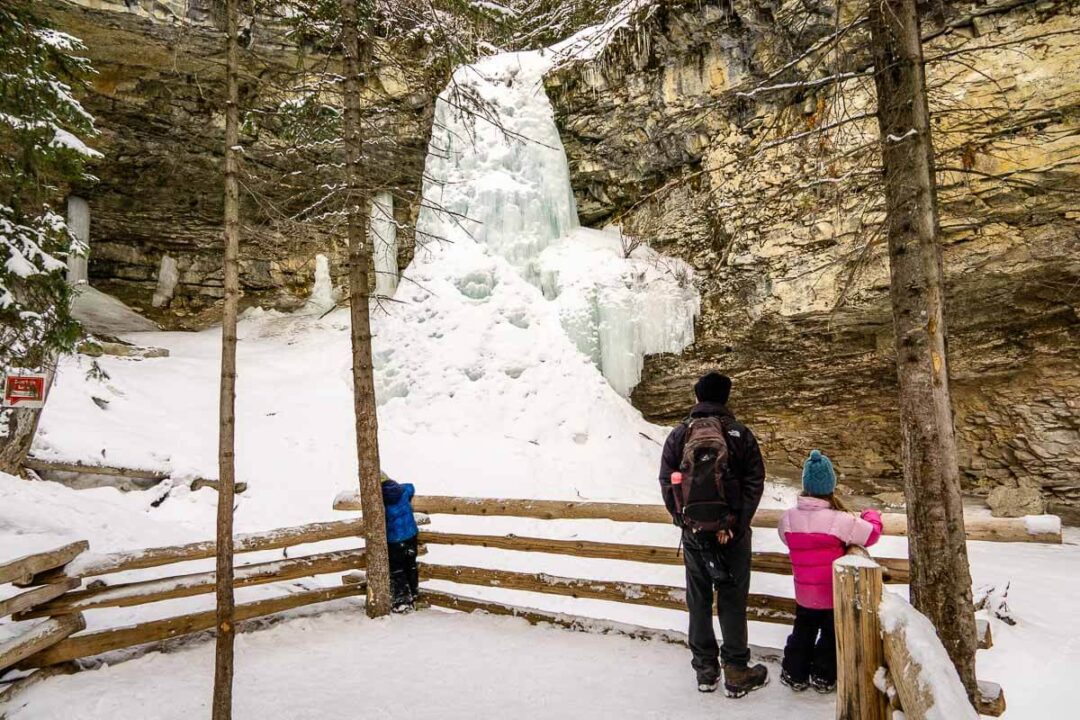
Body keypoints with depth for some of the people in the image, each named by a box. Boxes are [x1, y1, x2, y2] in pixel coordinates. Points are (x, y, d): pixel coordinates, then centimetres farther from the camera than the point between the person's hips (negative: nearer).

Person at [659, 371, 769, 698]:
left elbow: (667, 483, -2)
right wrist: (738, 523, -5)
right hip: (731, 532, -2)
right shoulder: (740, 434, -4)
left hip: (693, 532, 2)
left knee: (699, 600, 12)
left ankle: (705, 670, 22)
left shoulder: (678, 435, 0)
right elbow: (754, 482, -7)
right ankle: (736, 672, 16)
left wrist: (683, 520, 3)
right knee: (732, 601, 8)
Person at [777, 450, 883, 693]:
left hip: (804, 593, 3)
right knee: (831, 635, 19)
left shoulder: (788, 518, -13)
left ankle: (795, 674, 30)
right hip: (834, 593, -3)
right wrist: (872, 516, 8)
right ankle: (823, 677, 30)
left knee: (802, 632, 23)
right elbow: (871, 533, -13)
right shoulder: (840, 520, -25)